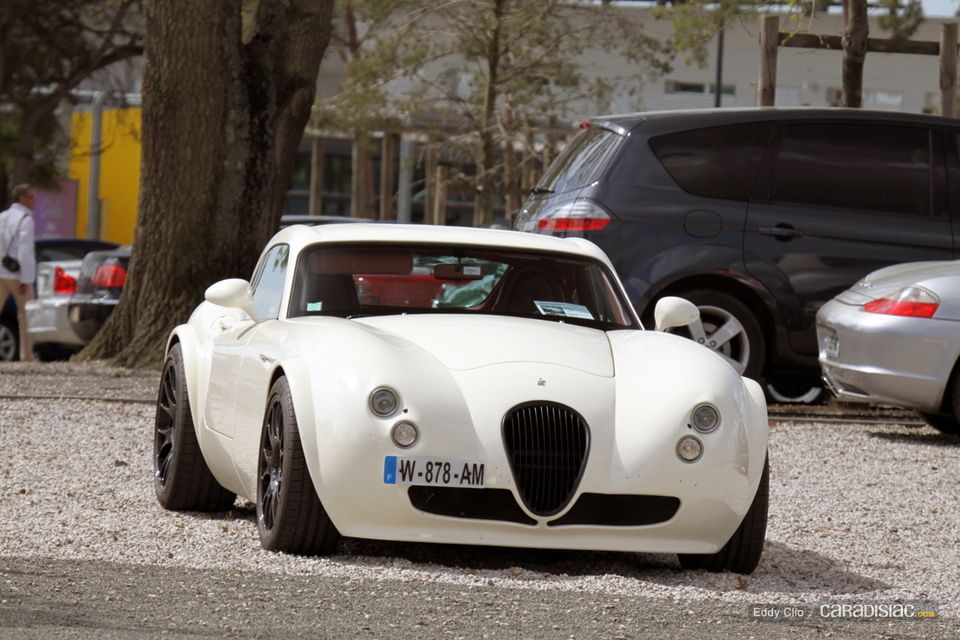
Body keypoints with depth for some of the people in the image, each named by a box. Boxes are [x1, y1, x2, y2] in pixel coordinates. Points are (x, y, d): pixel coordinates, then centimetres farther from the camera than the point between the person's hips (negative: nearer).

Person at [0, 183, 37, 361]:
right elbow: (25, 251, -19)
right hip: (18, 275, -6)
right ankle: (26, 354, 8)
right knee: (25, 314, 6)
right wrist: (26, 280, -17)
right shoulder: (25, 220, -12)